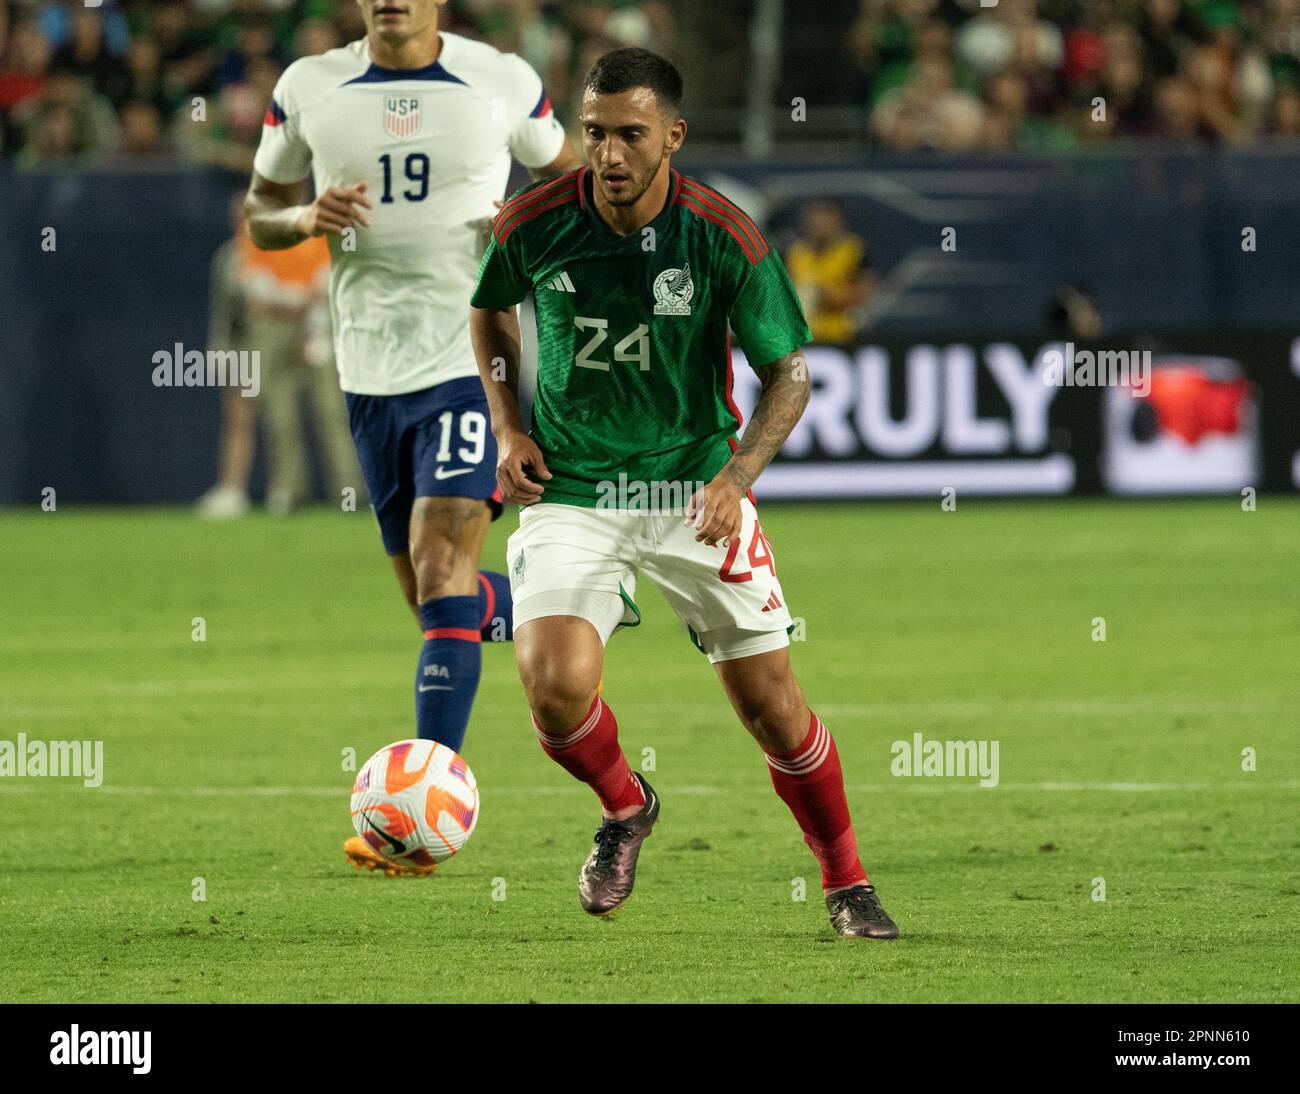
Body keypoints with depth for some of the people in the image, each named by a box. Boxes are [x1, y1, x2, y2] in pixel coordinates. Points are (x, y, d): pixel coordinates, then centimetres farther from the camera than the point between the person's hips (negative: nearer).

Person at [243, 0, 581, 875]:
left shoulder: (503, 82, -2)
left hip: (473, 357, -4)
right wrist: (305, 219, -9)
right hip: (370, 369, 4)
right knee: (430, 594, 12)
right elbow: (260, 210, 14)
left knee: (442, 572, -17)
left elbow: (568, 173, 16)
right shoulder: (309, 89, 4)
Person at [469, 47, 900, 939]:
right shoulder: (532, 225, -10)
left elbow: (789, 373, -5)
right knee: (555, 687, -21)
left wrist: (737, 478, -20)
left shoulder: (724, 237, -14)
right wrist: (507, 426, 0)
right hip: (569, 492, 0)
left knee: (769, 701, 0)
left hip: (693, 489, 0)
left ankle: (847, 883, 22)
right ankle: (624, 809, 13)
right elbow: (492, 310, 13)